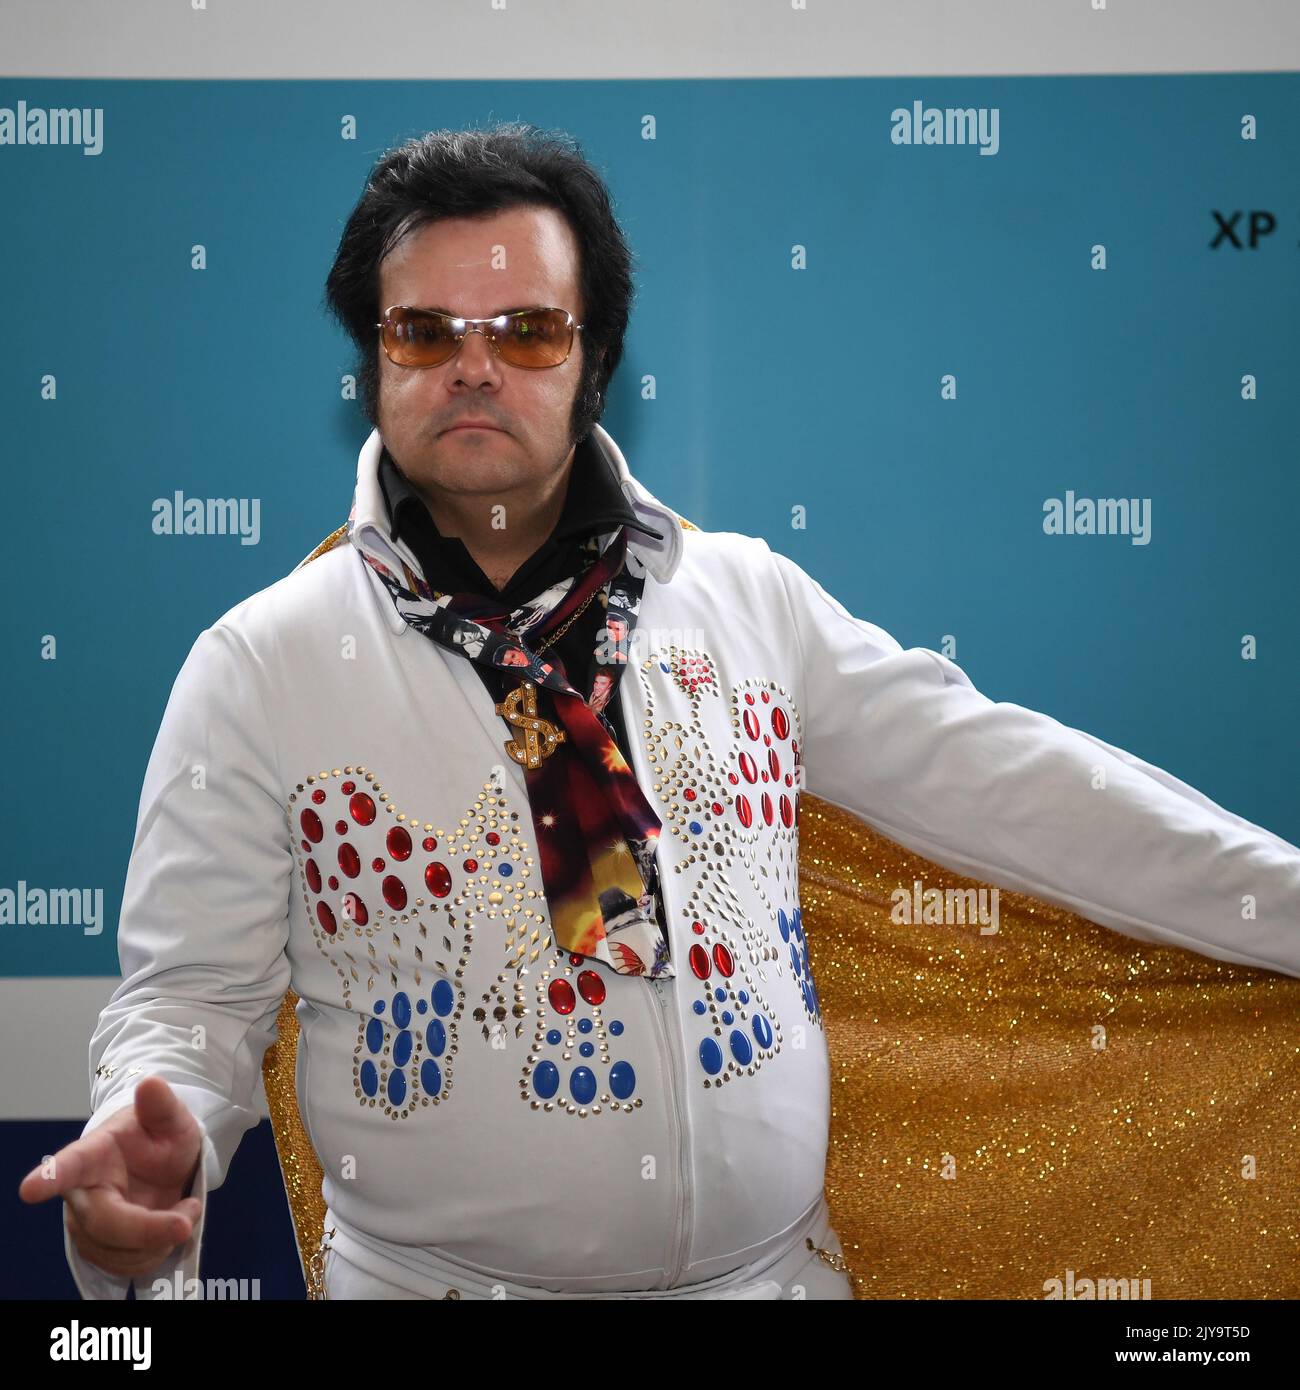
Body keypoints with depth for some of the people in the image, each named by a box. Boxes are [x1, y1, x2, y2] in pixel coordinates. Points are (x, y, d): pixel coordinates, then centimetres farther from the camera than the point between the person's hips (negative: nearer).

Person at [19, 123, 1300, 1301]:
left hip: (776, 1261, 3)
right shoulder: (258, 669, -8)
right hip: (436, 1275, -2)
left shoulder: (748, 598, -1)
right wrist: (156, 1137, -27)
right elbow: (195, 992, -5)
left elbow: (996, 778, -1)